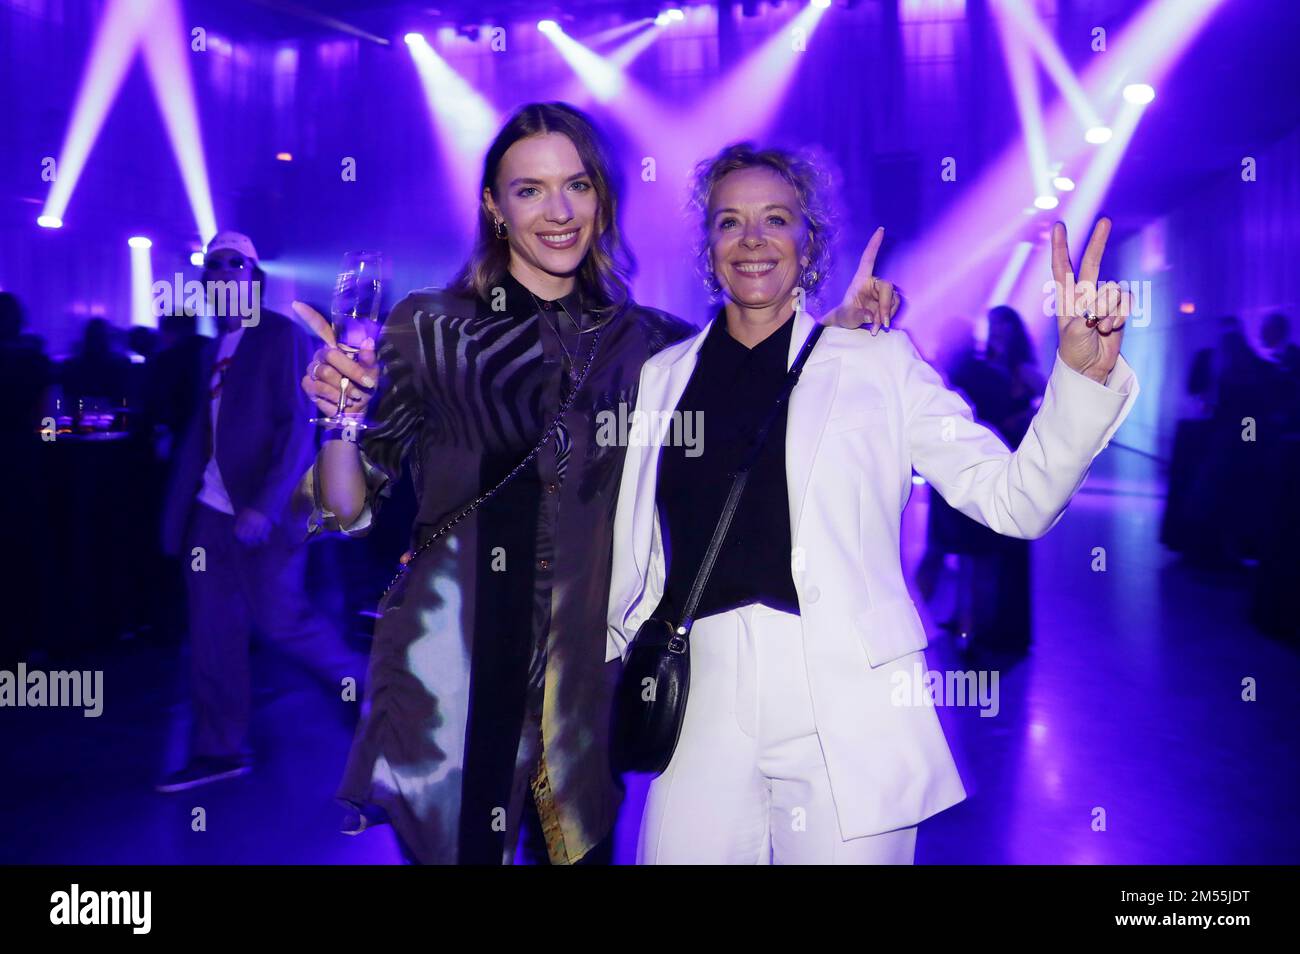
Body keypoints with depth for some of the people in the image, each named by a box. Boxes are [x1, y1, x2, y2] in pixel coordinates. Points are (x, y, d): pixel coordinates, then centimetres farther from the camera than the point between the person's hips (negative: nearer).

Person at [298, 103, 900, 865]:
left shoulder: (648, 343, 3)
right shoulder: (430, 329, -2)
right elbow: (348, 510, -2)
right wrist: (343, 414, -21)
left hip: (588, 687, 2)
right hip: (449, 685, -2)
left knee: (583, 845, 14)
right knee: (459, 845, 9)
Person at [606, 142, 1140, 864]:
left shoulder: (879, 362, 4)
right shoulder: (662, 378, 11)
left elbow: (1015, 499, -3)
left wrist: (1082, 370, -15)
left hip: (844, 713, -1)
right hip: (701, 714, 2)